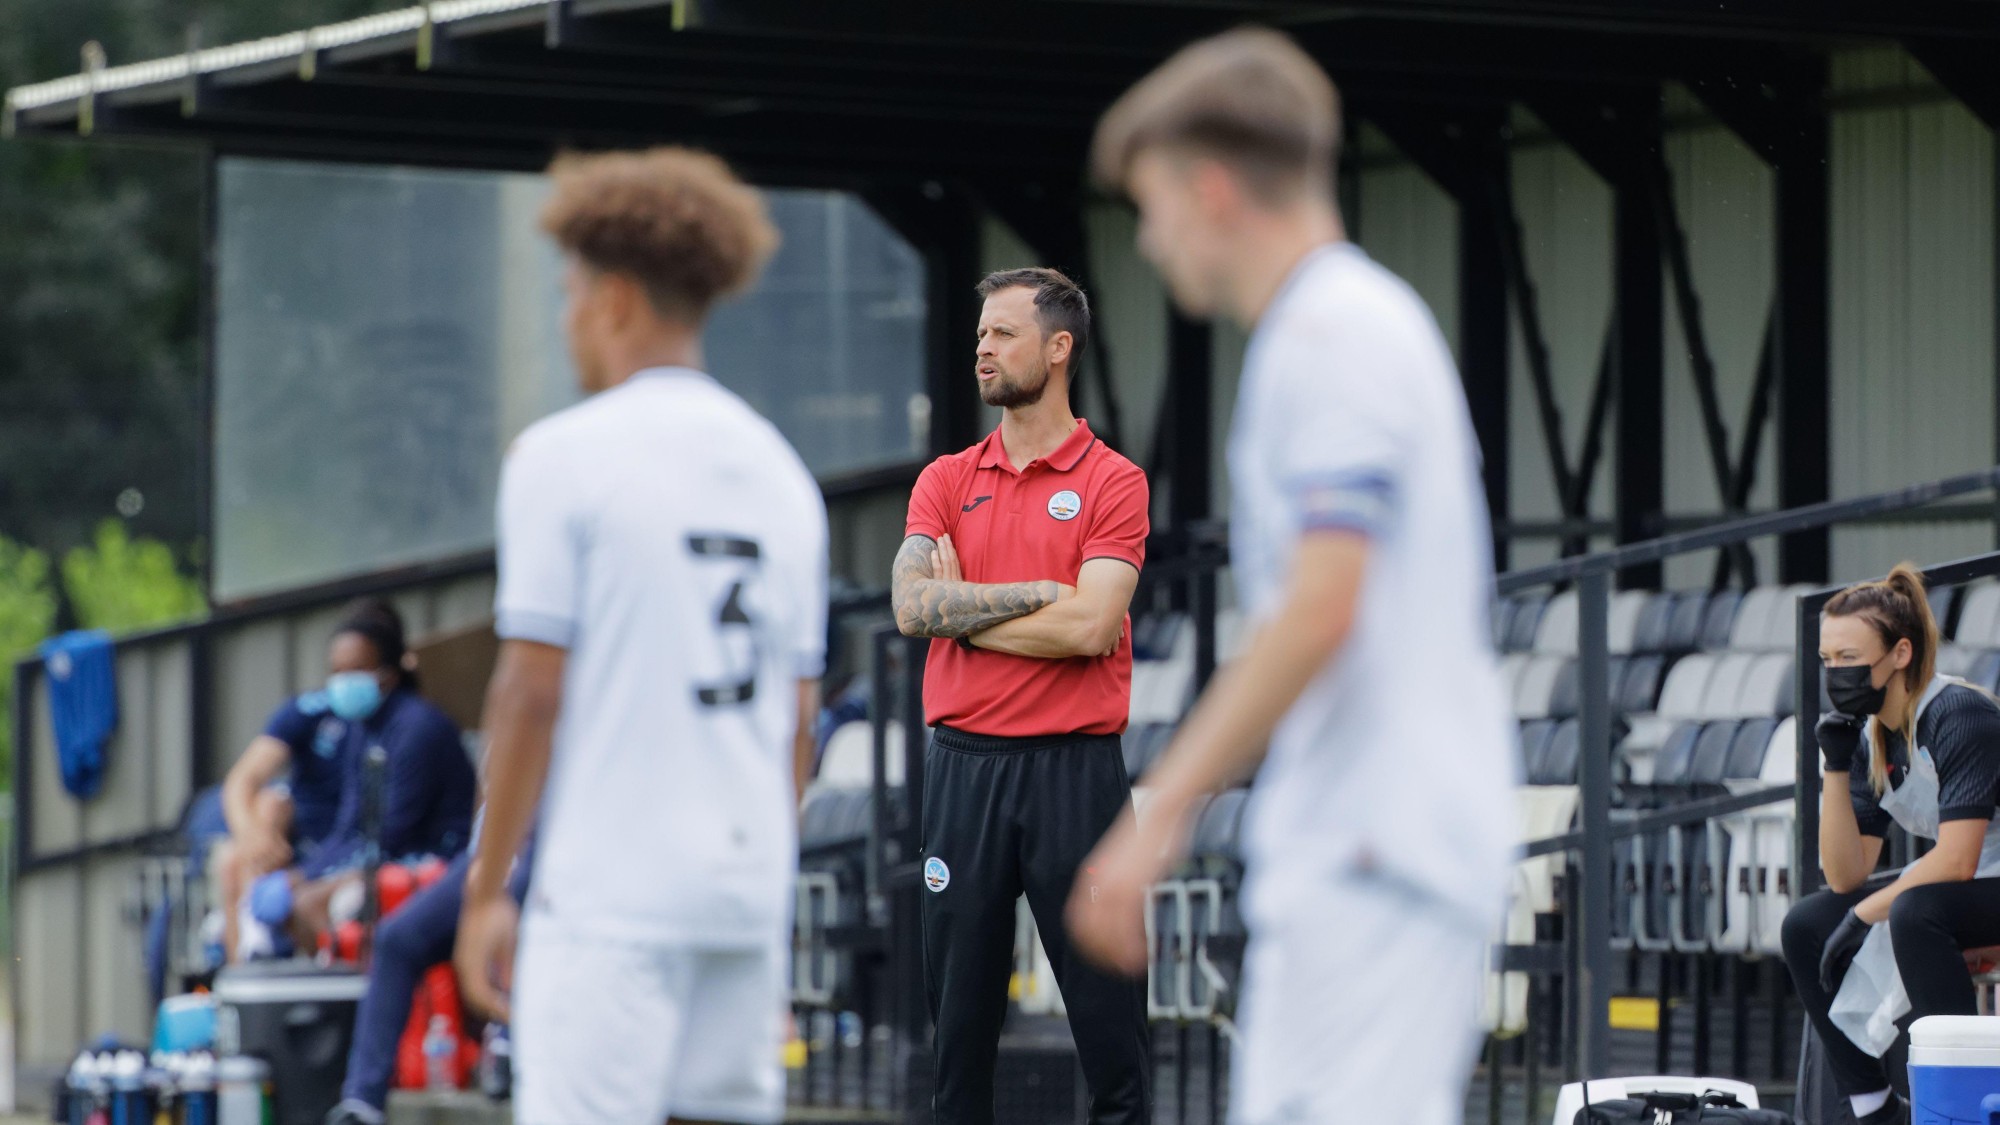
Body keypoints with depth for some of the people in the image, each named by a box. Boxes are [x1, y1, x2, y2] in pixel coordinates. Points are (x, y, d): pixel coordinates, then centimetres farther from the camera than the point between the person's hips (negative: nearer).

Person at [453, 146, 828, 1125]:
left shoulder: (565, 456, -5)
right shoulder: (778, 468, 14)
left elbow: (532, 690, -8)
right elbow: (800, 713, 15)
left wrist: (486, 890, -3)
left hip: (609, 890, -6)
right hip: (746, 887, 6)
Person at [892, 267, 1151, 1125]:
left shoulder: (1112, 483, -1)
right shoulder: (946, 482, 11)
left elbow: (1090, 628, -14)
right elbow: (912, 605, -6)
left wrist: (965, 612, -6)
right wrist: (1041, 593, -10)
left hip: (1073, 766, -4)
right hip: (963, 765, 4)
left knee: (1106, 1011, -2)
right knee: (960, 1012, 6)